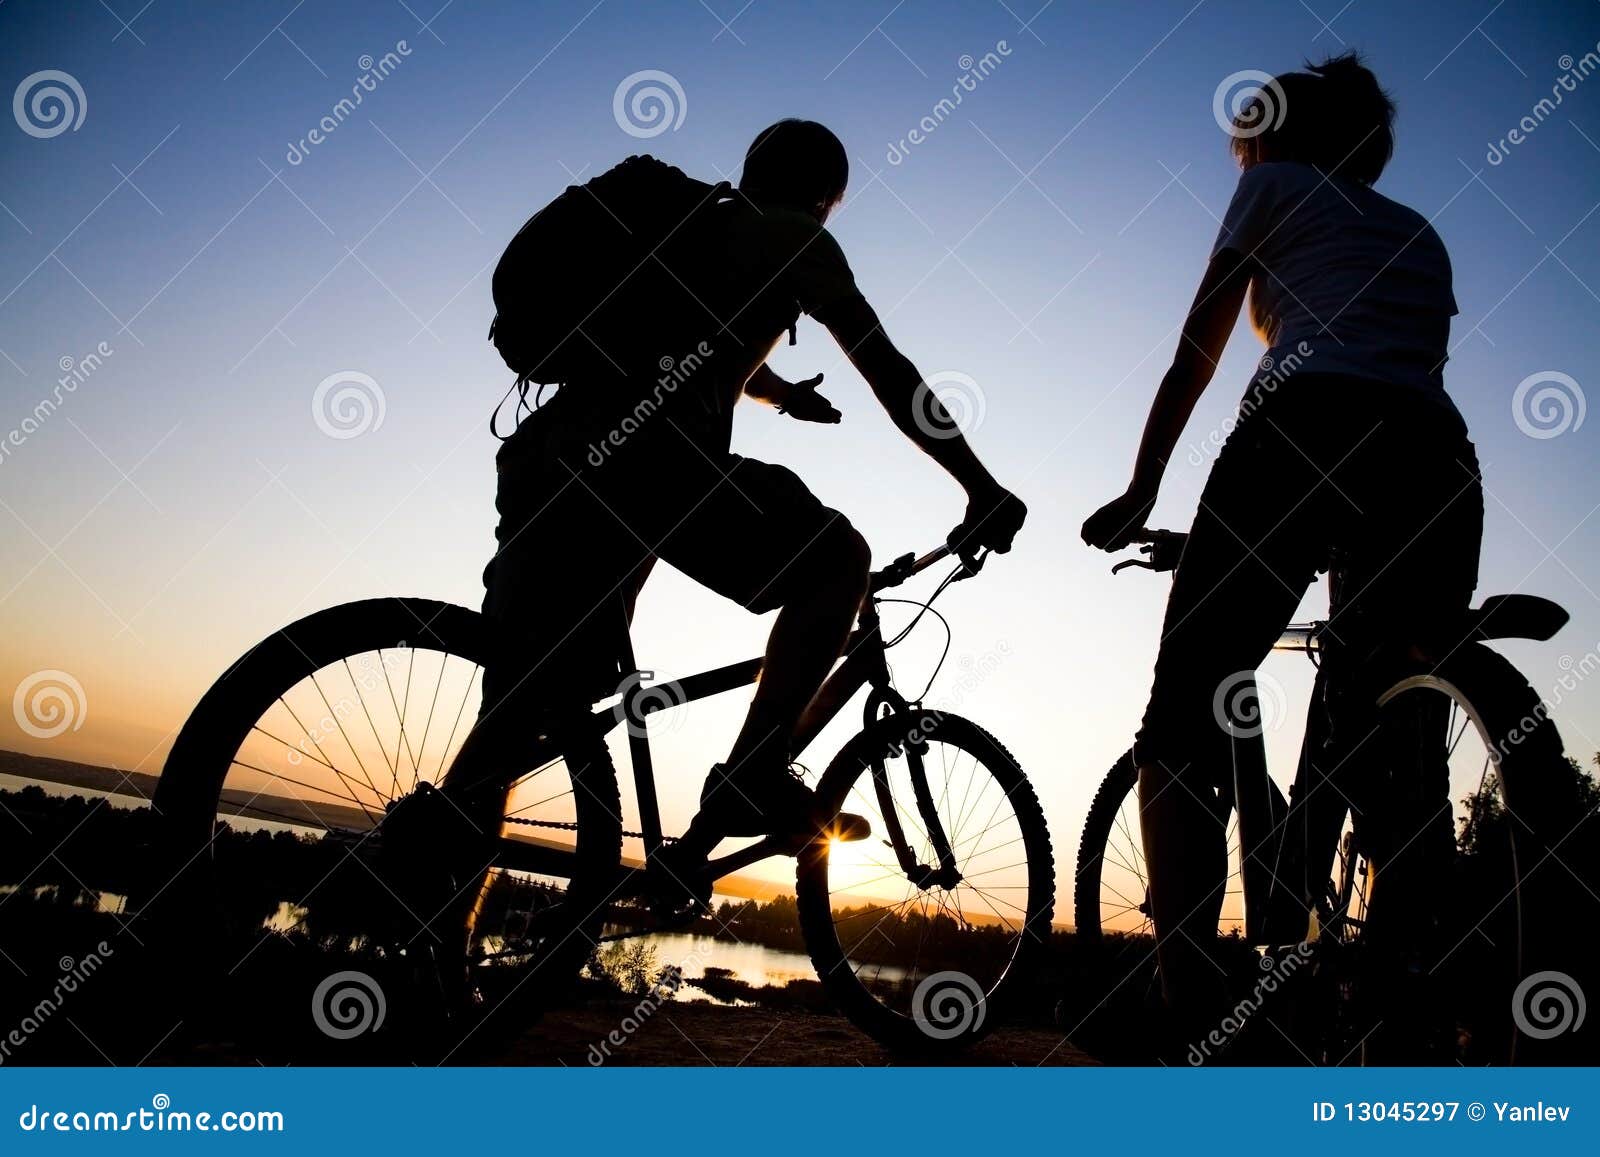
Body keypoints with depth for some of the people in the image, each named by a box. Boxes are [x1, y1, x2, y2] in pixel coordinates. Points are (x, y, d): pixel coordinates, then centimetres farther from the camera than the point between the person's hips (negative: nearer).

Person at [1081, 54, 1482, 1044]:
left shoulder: (1277, 184, 22)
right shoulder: (1421, 233, 36)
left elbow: (1198, 354, 18)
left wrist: (1140, 495, 25)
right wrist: (1374, 523, 42)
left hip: (1305, 432, -5)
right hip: (1437, 459, 6)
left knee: (1180, 730, -3)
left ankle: (1192, 1005, -15)